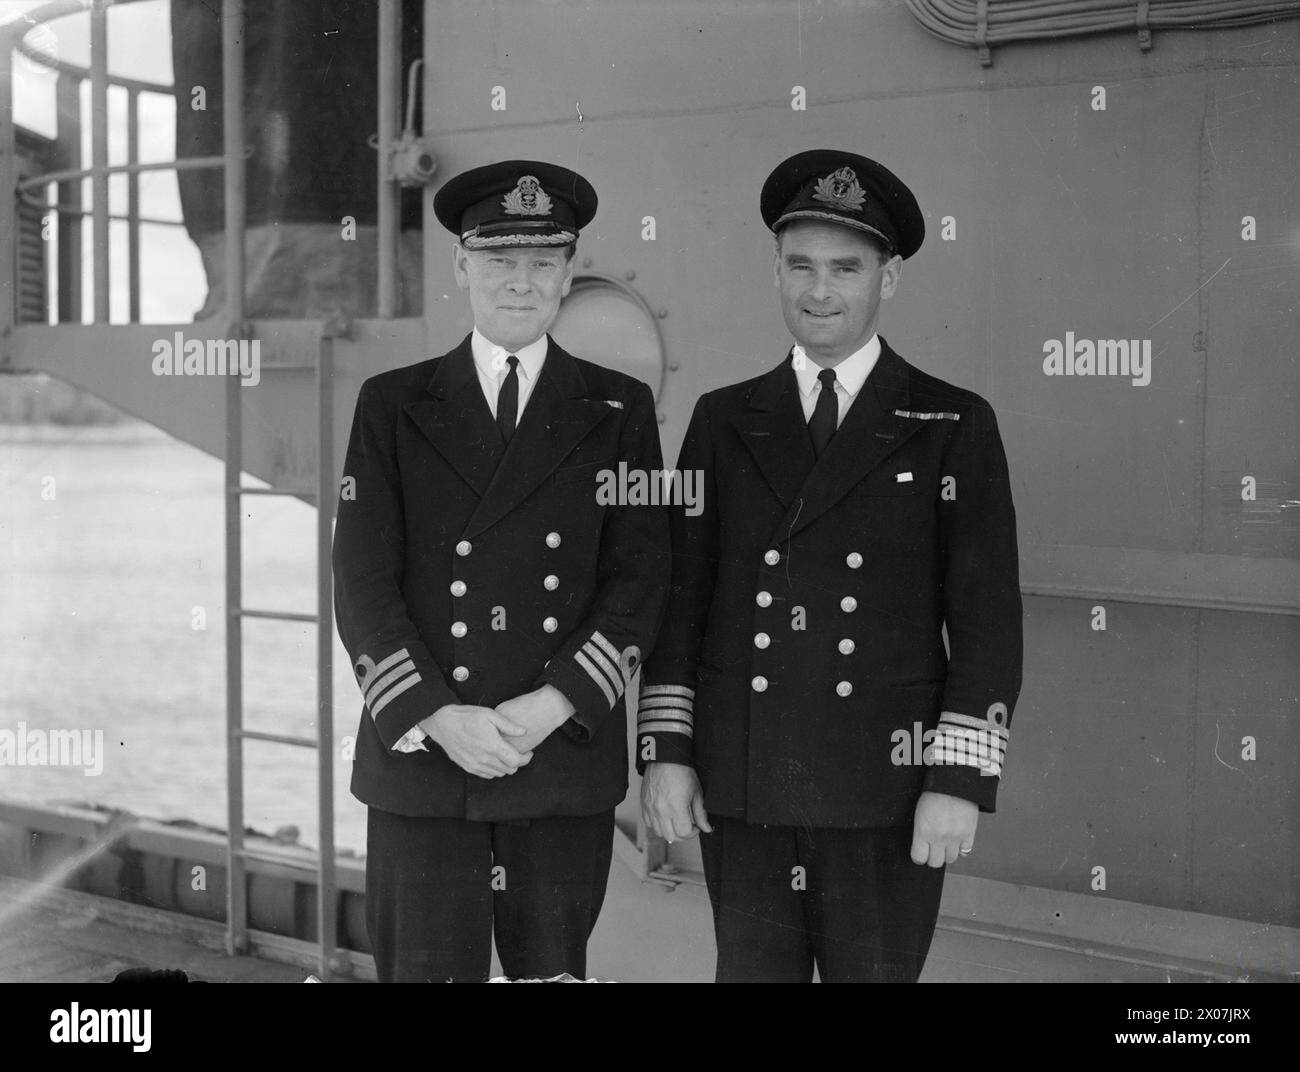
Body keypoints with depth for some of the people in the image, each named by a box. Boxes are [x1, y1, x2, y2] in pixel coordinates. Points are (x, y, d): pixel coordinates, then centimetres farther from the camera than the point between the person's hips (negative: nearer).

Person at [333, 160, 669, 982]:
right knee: (424, 965, 0)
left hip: (566, 756, 1)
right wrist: (437, 716, -11)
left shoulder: (619, 410, 9)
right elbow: (362, 583, 1)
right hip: (418, 755, 0)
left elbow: (639, 581, 2)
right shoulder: (393, 405, 8)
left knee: (551, 967, 5)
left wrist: (554, 706, -11)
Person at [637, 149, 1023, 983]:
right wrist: (665, 750, 1)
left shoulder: (953, 427, 1)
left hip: (886, 790, -2)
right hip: (740, 785, 2)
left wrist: (960, 781, -9)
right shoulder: (725, 421, 9)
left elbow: (986, 617, -3)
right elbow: (680, 593, 8)